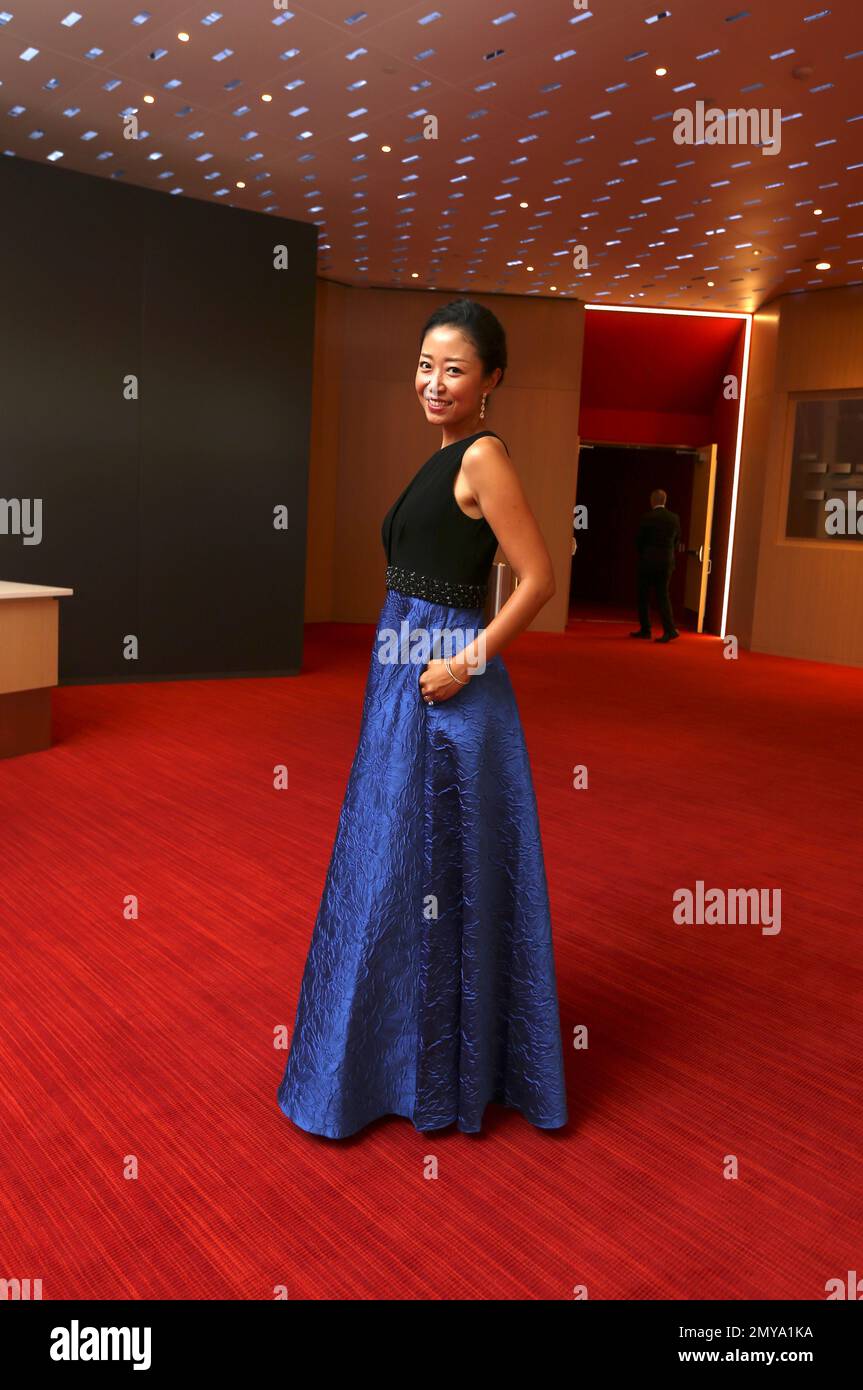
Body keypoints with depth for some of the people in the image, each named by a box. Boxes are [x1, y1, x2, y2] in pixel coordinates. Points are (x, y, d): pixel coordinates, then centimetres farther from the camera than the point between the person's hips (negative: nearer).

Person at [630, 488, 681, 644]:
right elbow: (676, 539, 8)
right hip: (666, 562, 4)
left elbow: (638, 539, -3)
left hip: (648, 561, -4)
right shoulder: (674, 518, 1)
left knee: (643, 596, 9)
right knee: (662, 596, 8)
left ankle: (645, 630, 11)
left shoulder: (647, 517, -11)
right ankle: (669, 629, -7)